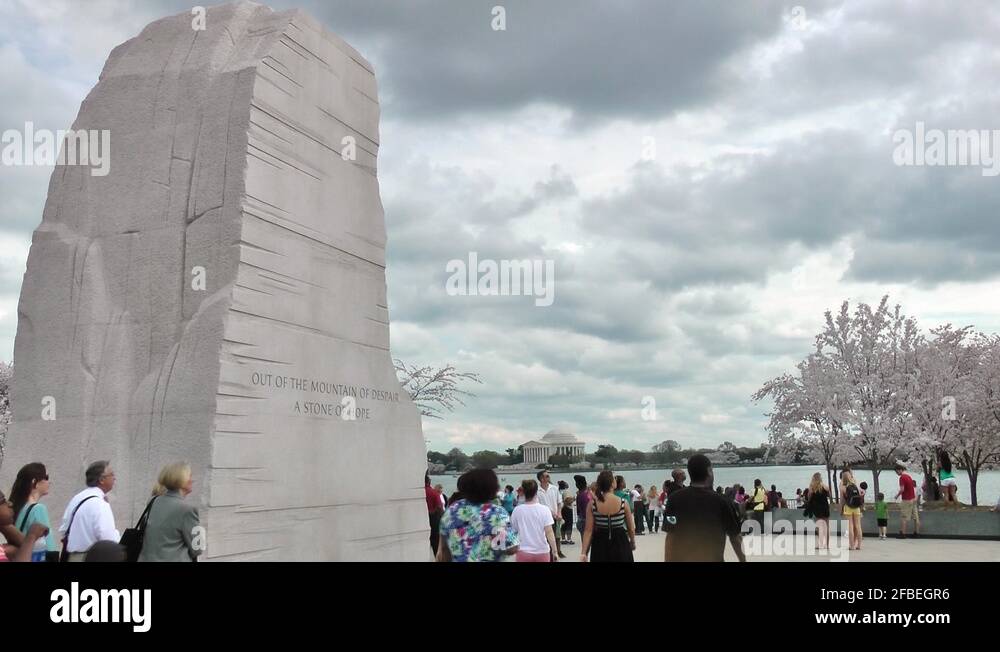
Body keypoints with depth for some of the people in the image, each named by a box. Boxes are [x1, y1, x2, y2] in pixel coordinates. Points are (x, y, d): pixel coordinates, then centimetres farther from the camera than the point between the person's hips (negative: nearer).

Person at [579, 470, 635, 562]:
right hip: (620, 544, -2)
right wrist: (633, 543, 21)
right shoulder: (623, 502, -10)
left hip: (600, 545, 2)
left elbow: (588, 530, -9)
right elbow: (631, 528, 2)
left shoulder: (592, 504, -7)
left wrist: (583, 552, -8)